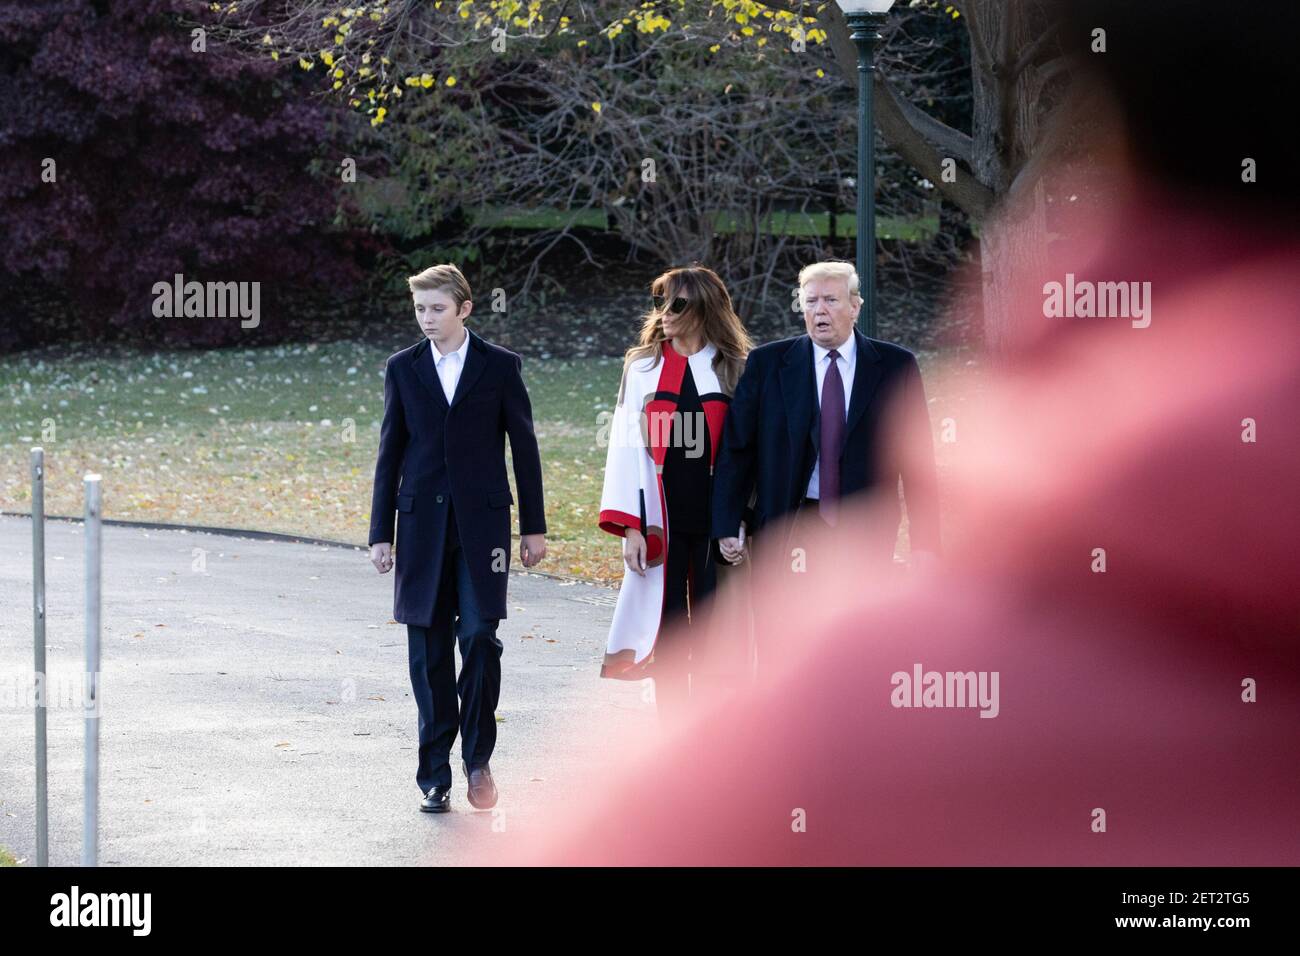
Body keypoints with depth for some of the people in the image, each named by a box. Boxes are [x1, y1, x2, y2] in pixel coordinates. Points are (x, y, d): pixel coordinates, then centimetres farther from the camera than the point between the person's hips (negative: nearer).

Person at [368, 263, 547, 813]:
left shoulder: (500, 366, 2)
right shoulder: (402, 369, 8)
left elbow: (524, 447, 5)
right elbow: (390, 453, 9)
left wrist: (534, 527, 3)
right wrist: (380, 533, 5)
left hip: (482, 521, -2)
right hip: (422, 524, 2)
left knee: (479, 636, -13)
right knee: (429, 653, 2)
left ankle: (477, 758, 2)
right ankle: (435, 777, 8)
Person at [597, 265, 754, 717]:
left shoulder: (733, 370, 4)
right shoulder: (643, 368, 5)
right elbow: (627, 447, 1)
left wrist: (742, 523, -3)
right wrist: (630, 526, -8)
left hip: (714, 517, 0)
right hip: (661, 519, 1)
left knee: (712, 627, 0)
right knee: (668, 627, 2)